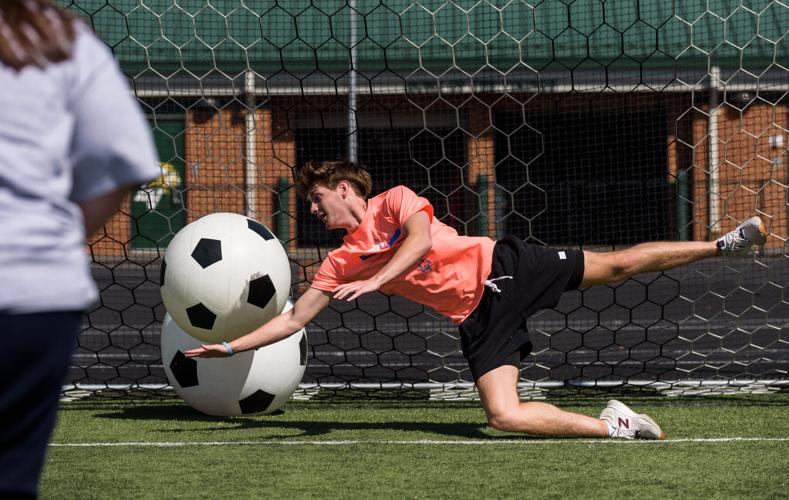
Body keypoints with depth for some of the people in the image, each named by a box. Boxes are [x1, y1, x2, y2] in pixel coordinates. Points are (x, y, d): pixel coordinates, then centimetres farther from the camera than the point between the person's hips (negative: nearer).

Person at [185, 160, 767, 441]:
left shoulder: (395, 201, -2)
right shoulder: (340, 264, 10)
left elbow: (420, 239, -21)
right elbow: (294, 319, 13)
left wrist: (374, 280, -29)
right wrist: (229, 347, 9)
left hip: (502, 267, -4)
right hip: (479, 318, 4)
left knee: (616, 265, -6)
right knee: (504, 416, -18)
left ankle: (722, 244, 10)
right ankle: (611, 426, -10)